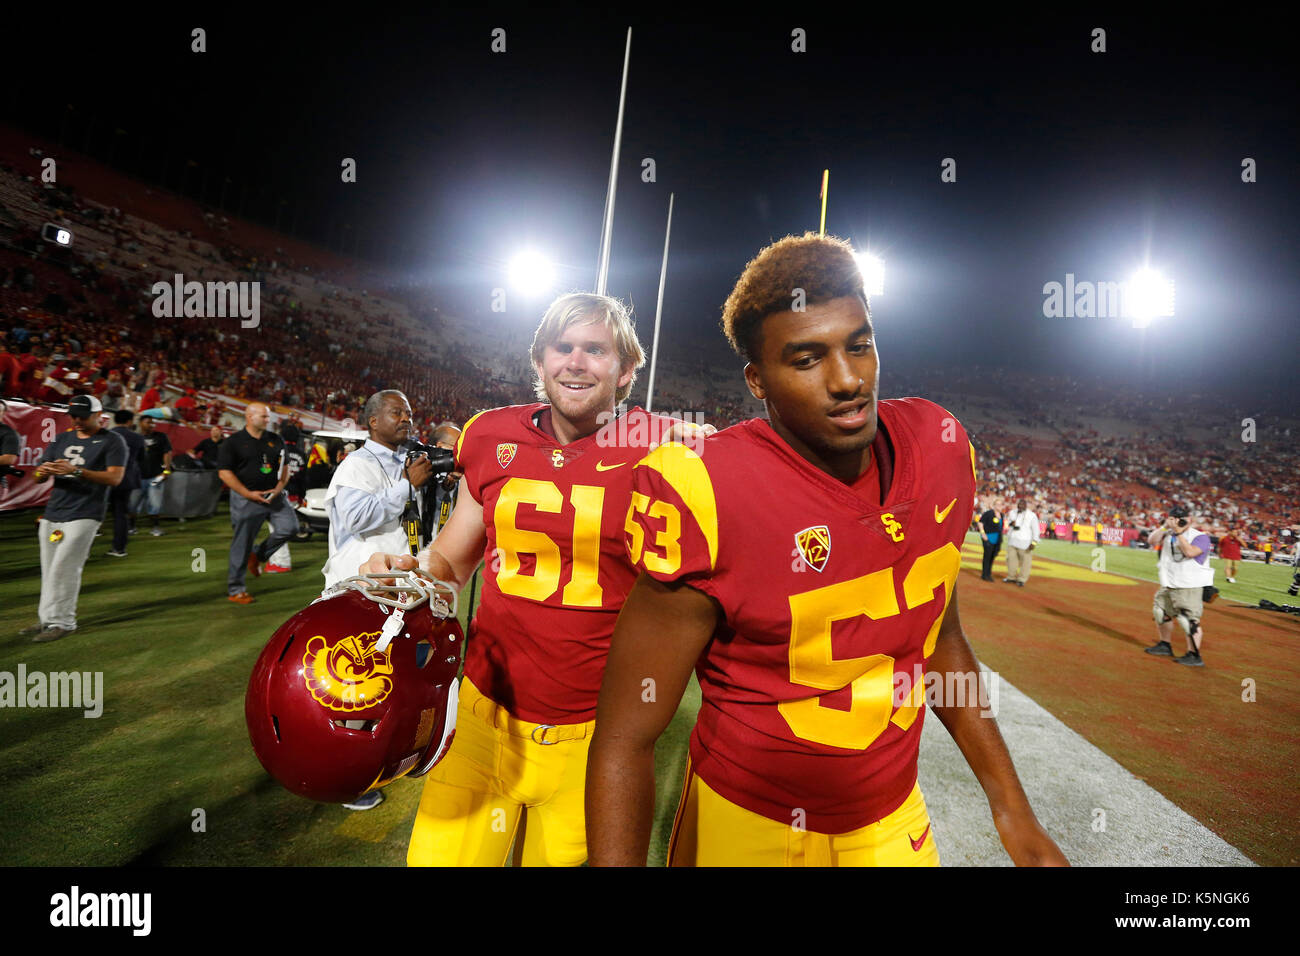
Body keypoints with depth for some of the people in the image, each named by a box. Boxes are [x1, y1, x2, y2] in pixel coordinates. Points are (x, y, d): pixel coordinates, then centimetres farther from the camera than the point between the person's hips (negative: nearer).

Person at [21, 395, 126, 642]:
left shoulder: (112, 442, -1)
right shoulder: (62, 439, 18)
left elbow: (114, 478, -13)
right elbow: (38, 476, 16)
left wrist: (76, 471, -23)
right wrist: (42, 471, -9)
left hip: (83, 516, -7)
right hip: (51, 515, 7)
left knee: (63, 569, -10)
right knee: (49, 571, 10)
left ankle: (62, 622, -2)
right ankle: (48, 620, 18)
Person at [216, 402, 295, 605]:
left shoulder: (275, 440, 11)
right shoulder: (233, 442, -4)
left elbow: (284, 466, 16)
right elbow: (224, 472, -8)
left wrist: (279, 488, -1)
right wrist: (248, 494, -14)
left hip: (273, 496, 5)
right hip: (246, 499, -5)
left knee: (289, 526, -11)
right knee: (242, 544, 0)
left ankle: (258, 556, 15)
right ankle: (235, 590, 13)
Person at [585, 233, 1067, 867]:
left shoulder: (936, 451, -8)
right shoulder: (710, 501, -27)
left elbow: (939, 637, 6)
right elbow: (625, 741, -21)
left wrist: (1012, 810, 9)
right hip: (750, 831, -4)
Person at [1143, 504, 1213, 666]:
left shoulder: (1200, 536, -9)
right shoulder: (1168, 534, 9)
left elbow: (1190, 552, -25)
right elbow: (1152, 541, -4)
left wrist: (1179, 532, -21)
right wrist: (1165, 526, -11)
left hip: (1189, 587, -8)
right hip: (1168, 585, 8)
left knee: (1189, 620, -12)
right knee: (1160, 613, 18)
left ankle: (1194, 656, -5)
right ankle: (1164, 646, 35)